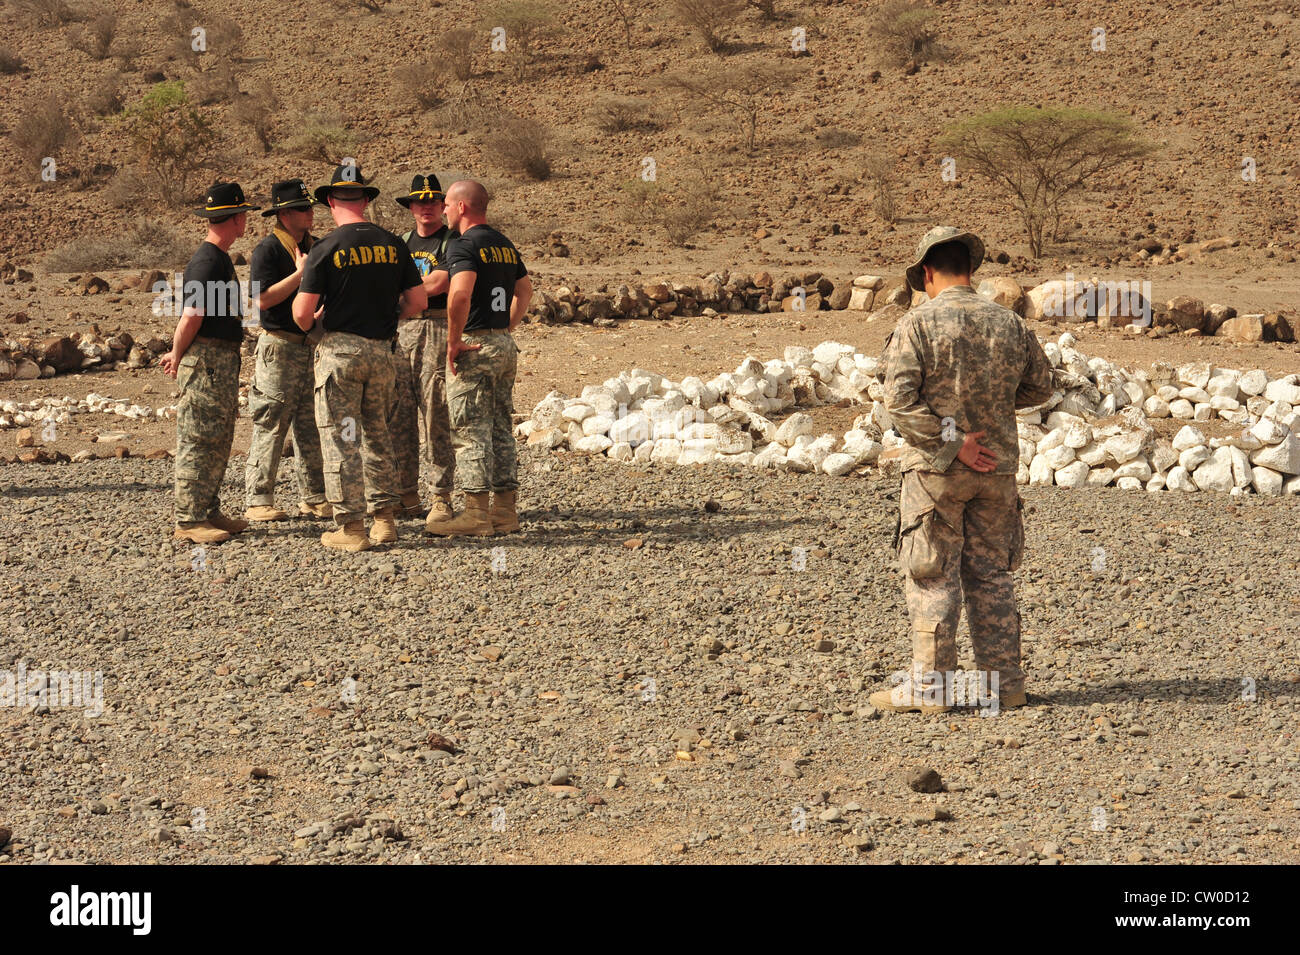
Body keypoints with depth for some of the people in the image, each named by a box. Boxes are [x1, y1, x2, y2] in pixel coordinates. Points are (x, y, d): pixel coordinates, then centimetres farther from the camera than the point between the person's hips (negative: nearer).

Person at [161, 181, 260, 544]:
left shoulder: (221, 259, 16)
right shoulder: (207, 262, -16)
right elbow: (191, 317, -19)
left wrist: (177, 355, 16)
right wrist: (177, 360, -7)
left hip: (224, 361, 10)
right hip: (205, 361, -10)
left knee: (218, 442, 14)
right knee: (198, 442, -7)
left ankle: (210, 513, 22)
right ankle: (188, 521, -4)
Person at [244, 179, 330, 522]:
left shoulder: (315, 247, 14)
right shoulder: (268, 249, -8)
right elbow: (263, 299, -17)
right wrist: (300, 274, -18)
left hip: (313, 345, 7)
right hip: (280, 346, -7)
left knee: (311, 426, 9)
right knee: (271, 425, -5)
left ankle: (314, 498, 14)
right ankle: (259, 500, -1)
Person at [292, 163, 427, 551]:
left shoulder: (325, 249, -9)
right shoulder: (393, 244, 3)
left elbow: (302, 315, -11)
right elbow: (418, 301, 5)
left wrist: (304, 277, 9)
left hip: (340, 349, -5)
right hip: (382, 351, 5)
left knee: (340, 438, 1)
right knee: (377, 435, 16)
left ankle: (351, 526, 0)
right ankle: (385, 517, 16)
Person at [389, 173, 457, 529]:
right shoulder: (401, 243, 19)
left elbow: (438, 285, -11)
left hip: (438, 330, -5)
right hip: (401, 331, 6)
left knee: (437, 416, -7)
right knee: (399, 417, 3)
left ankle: (442, 497, -3)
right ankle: (406, 495, 10)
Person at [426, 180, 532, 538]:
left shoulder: (463, 244, -12)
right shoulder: (504, 244, 15)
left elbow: (460, 292, -27)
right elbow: (525, 289, 24)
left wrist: (453, 341, -18)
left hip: (472, 346, -8)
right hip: (505, 344, 8)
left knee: (470, 430, -4)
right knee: (500, 428, 12)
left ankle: (476, 513, -5)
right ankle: (504, 511, 14)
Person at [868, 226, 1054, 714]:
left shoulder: (918, 324, -10)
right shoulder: (1010, 324, 3)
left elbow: (899, 400, -18)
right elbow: (1040, 386, 15)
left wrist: (951, 444, -15)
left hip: (936, 468, -4)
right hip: (998, 466, 4)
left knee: (932, 579, 1)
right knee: (991, 575, 13)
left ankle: (930, 687, 3)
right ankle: (1004, 682, 15)